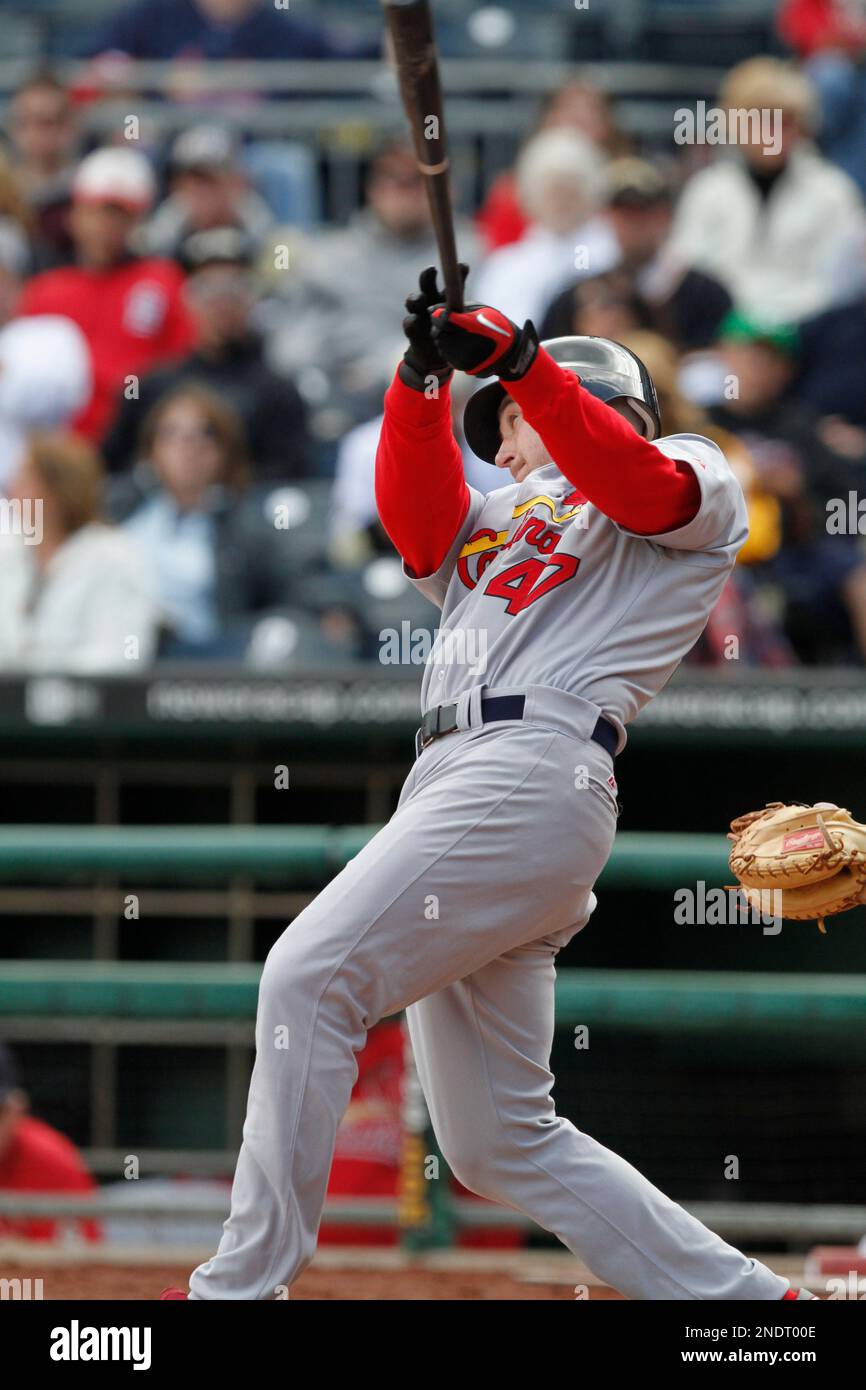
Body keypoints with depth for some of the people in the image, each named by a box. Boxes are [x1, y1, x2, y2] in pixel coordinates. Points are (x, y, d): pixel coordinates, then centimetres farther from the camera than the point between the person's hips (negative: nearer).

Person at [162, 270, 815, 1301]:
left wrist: (518, 361, -15)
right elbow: (417, 517, 15)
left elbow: (643, 486, -9)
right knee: (498, 1147, 4)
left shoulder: (695, 483, 14)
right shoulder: (500, 522, 34)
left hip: (533, 771, -9)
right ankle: (744, 1298, 5)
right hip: (450, 783, 9)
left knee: (310, 976, -20)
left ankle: (243, 1284, -23)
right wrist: (423, 378, 3)